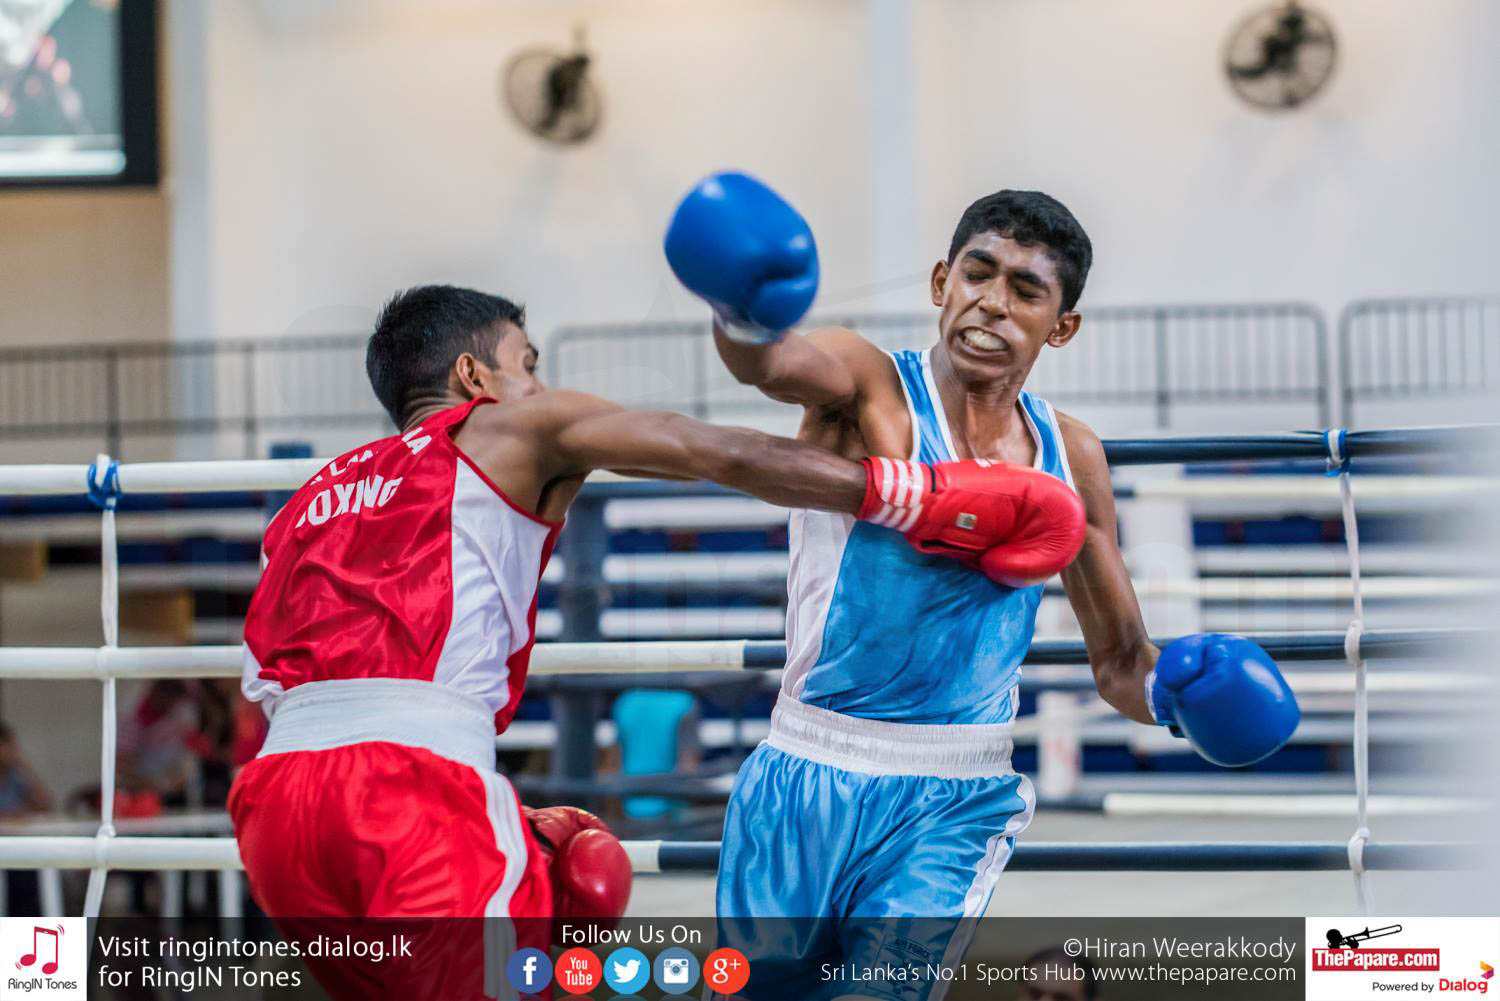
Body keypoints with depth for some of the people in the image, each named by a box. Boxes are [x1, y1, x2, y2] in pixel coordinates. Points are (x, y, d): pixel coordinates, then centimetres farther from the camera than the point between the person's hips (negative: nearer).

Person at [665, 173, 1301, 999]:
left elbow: (1120, 664, 17)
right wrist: (742, 317, -56)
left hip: (956, 804, 2)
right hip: (808, 779, -2)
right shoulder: (867, 387, -6)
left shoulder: (1070, 458, 7)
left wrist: (1174, 692, -7)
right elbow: (770, 362, -32)